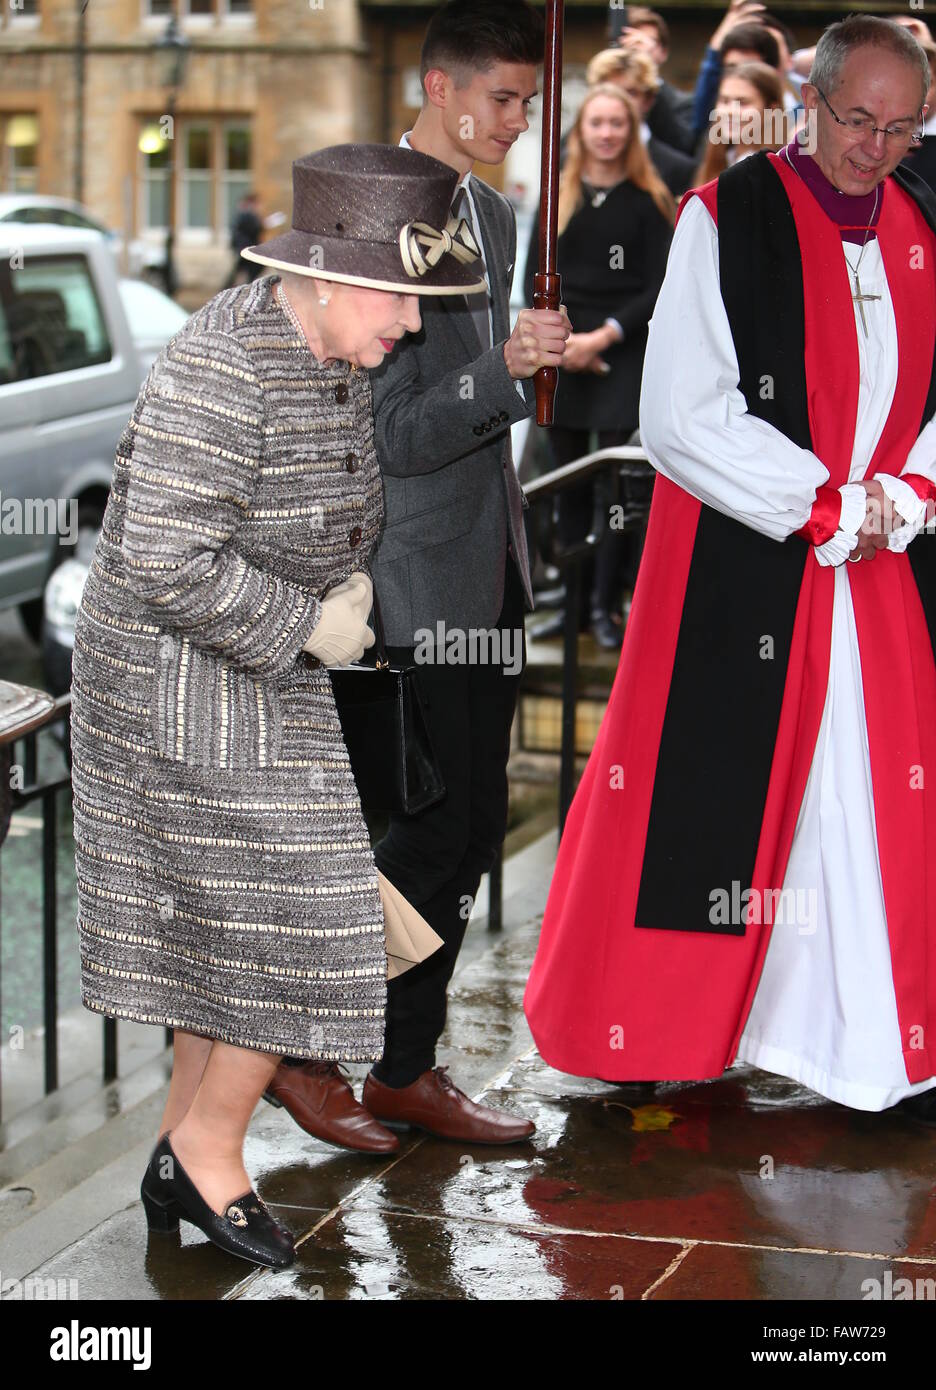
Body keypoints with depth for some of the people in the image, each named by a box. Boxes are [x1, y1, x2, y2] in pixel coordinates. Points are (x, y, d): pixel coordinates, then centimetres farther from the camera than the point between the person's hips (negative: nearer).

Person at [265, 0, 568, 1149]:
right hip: (421, 572, -9)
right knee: (444, 824, -8)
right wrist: (506, 368, -27)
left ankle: (405, 1067, 21)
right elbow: (394, 432, -19)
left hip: (486, 561, 9)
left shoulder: (492, 214, 14)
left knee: (468, 825, 11)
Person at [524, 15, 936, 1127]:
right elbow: (681, 418, -12)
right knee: (708, 800, 2)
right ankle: (659, 1040, 17)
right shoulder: (729, 219, -8)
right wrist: (829, 504, -13)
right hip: (739, 567, -4)